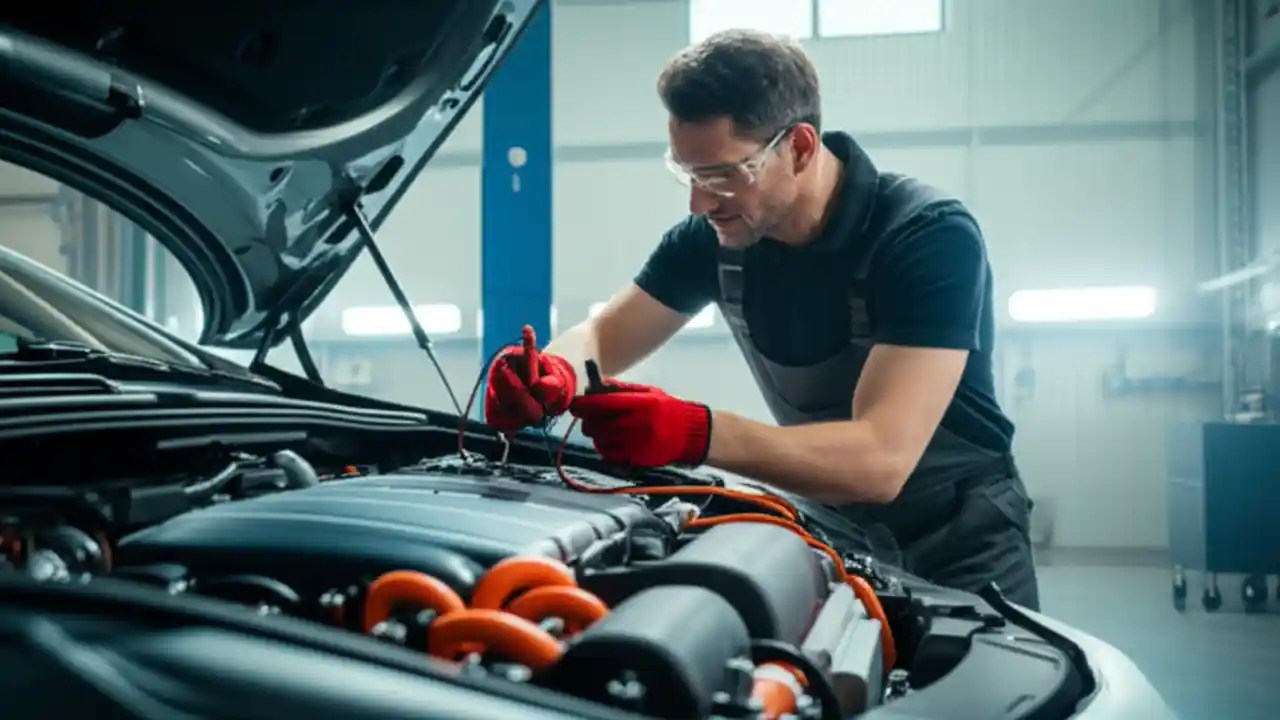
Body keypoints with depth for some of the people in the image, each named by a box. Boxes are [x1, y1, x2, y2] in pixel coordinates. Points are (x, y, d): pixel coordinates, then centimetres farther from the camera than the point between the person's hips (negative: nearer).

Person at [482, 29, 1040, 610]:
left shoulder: (931, 236, -26)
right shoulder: (714, 236, -10)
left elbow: (881, 459, -35)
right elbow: (600, 339, -3)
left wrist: (696, 435, -47)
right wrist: (553, 374, -27)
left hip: (957, 541, -4)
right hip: (833, 526, 4)